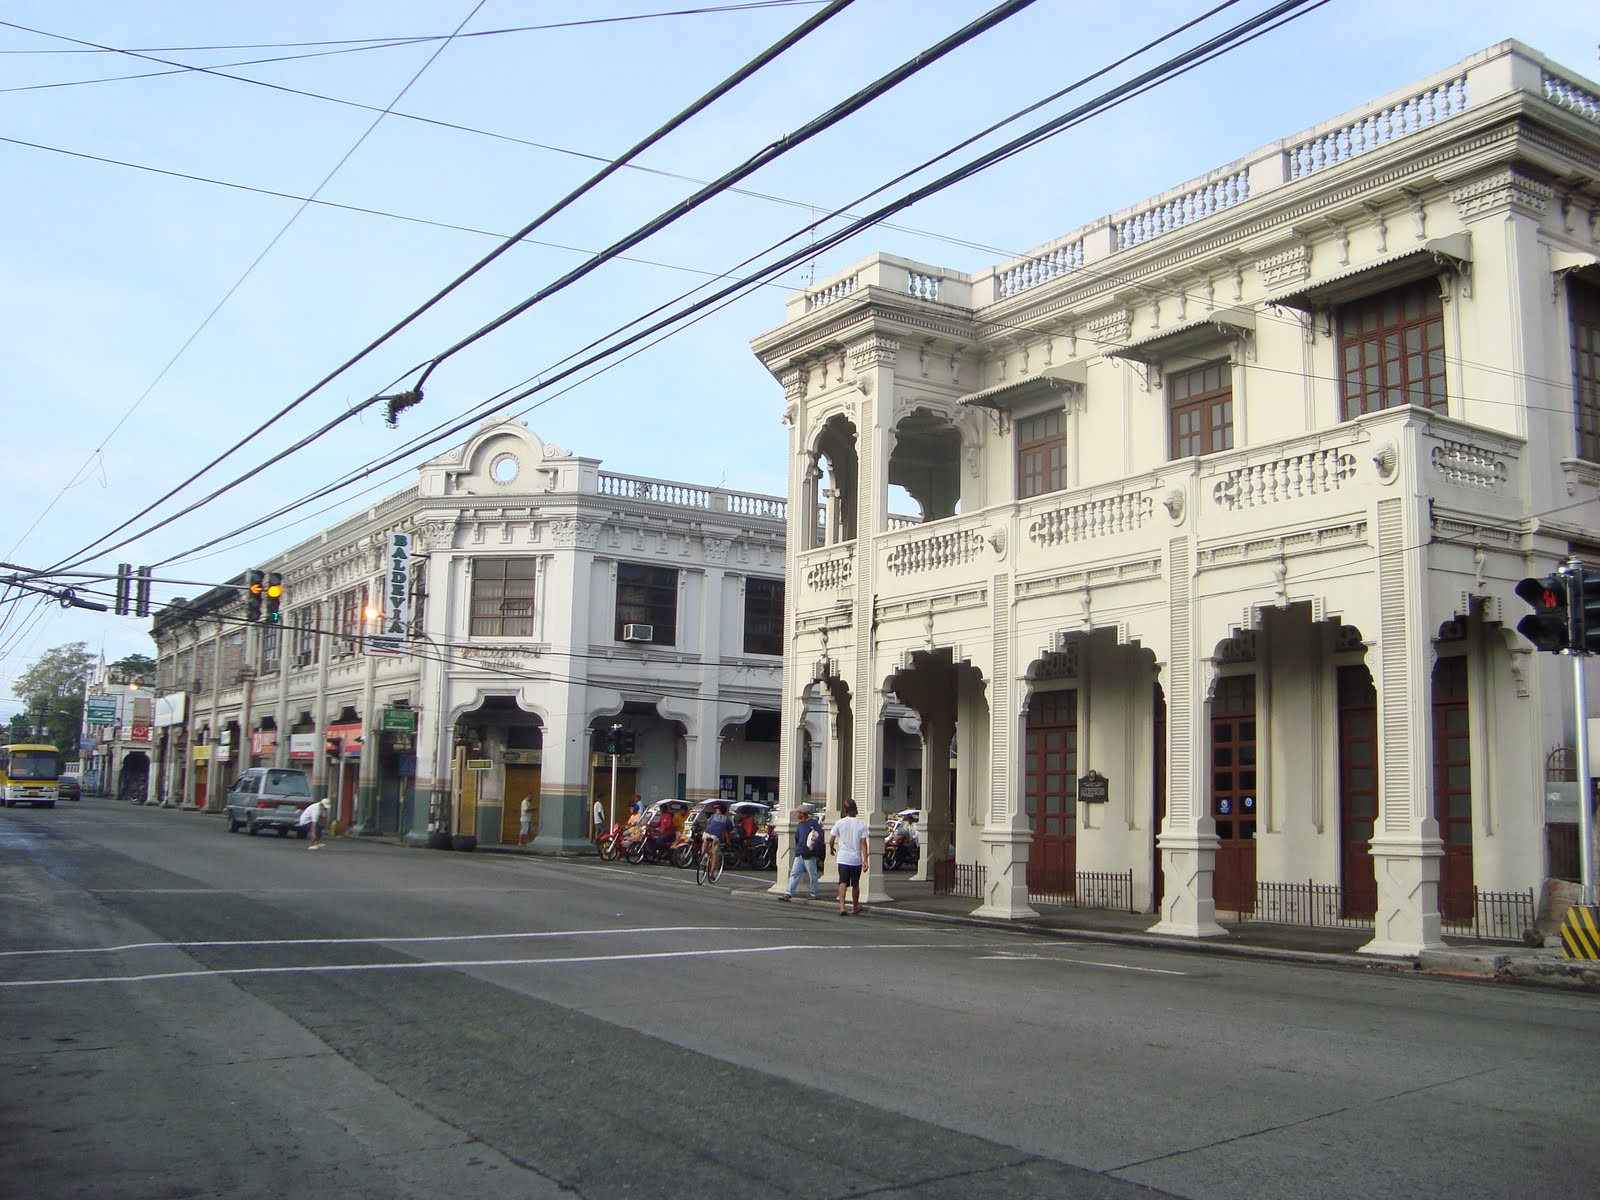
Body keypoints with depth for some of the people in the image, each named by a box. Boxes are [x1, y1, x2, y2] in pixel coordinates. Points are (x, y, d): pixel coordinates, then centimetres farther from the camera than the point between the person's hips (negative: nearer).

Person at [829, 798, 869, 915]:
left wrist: (832, 849, 23)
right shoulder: (861, 823, -4)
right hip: (856, 858, 1)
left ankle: (842, 907, -22)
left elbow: (831, 840, 1)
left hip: (843, 858, -1)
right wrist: (865, 860, -8)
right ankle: (856, 907, 31)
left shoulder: (839, 823, -3)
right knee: (855, 884, 16)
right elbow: (863, 843, -8)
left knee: (843, 883, -6)